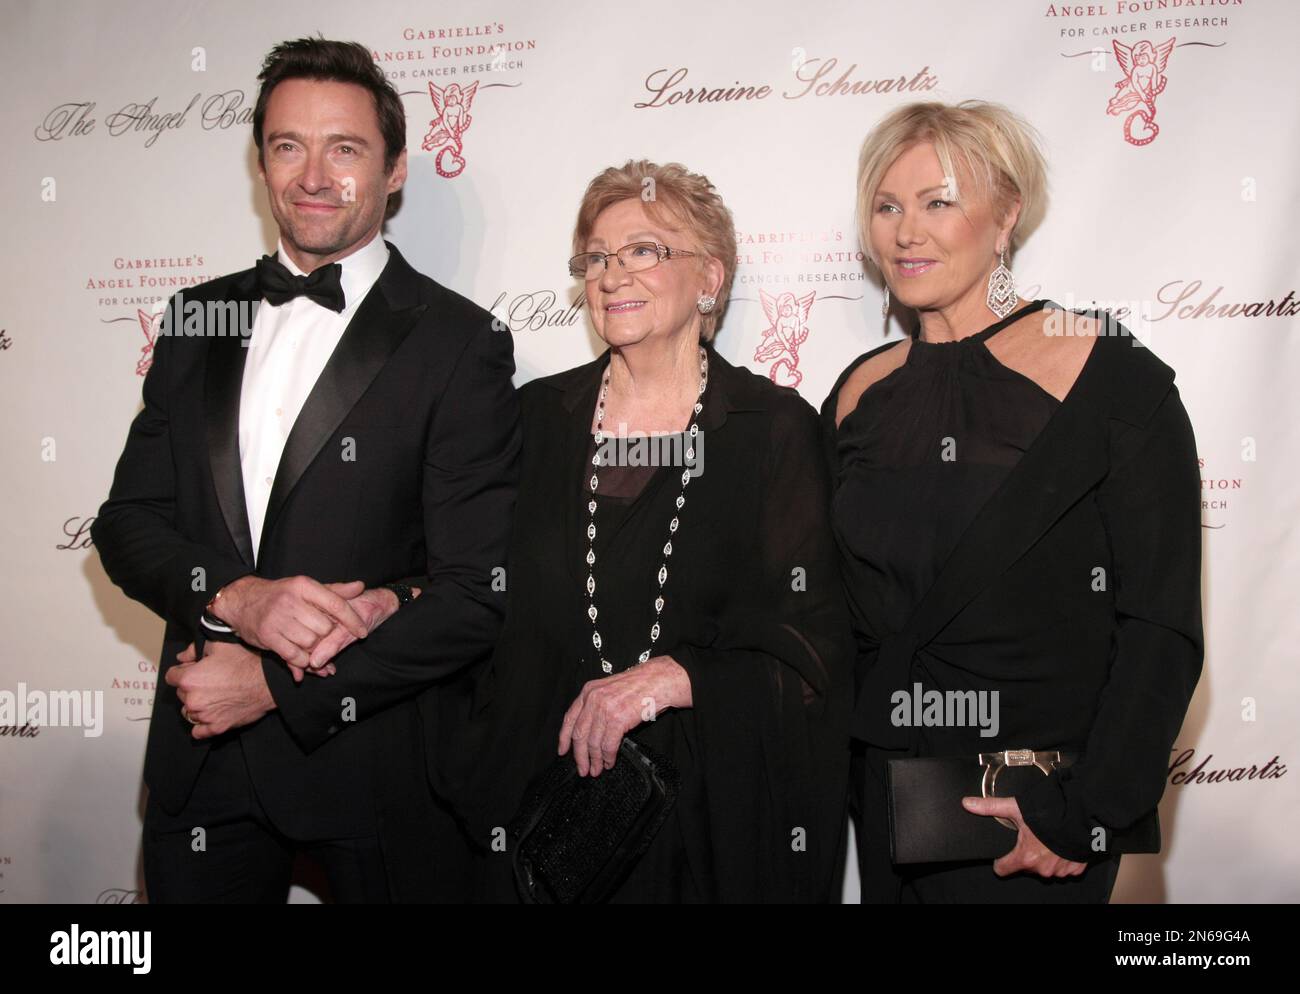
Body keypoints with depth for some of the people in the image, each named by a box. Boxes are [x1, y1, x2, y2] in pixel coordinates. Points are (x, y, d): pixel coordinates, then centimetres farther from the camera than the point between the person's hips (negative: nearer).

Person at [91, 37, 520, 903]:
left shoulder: (460, 343, -9)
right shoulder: (199, 319, 7)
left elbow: (476, 599, -14)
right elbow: (127, 521, 5)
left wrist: (272, 686, -15)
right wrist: (234, 596, -15)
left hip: (370, 765, -4)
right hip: (201, 759, 4)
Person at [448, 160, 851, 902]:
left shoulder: (777, 427, -4)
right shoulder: (540, 416, 5)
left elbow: (814, 641, -8)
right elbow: (498, 605, 10)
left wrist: (674, 675, -19)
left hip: (722, 805, -2)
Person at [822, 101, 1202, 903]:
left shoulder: (1113, 379, -11)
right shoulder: (861, 393, 3)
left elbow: (1162, 627, -13)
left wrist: (1085, 812, -16)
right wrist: (851, 774, 3)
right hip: (884, 798, 5)